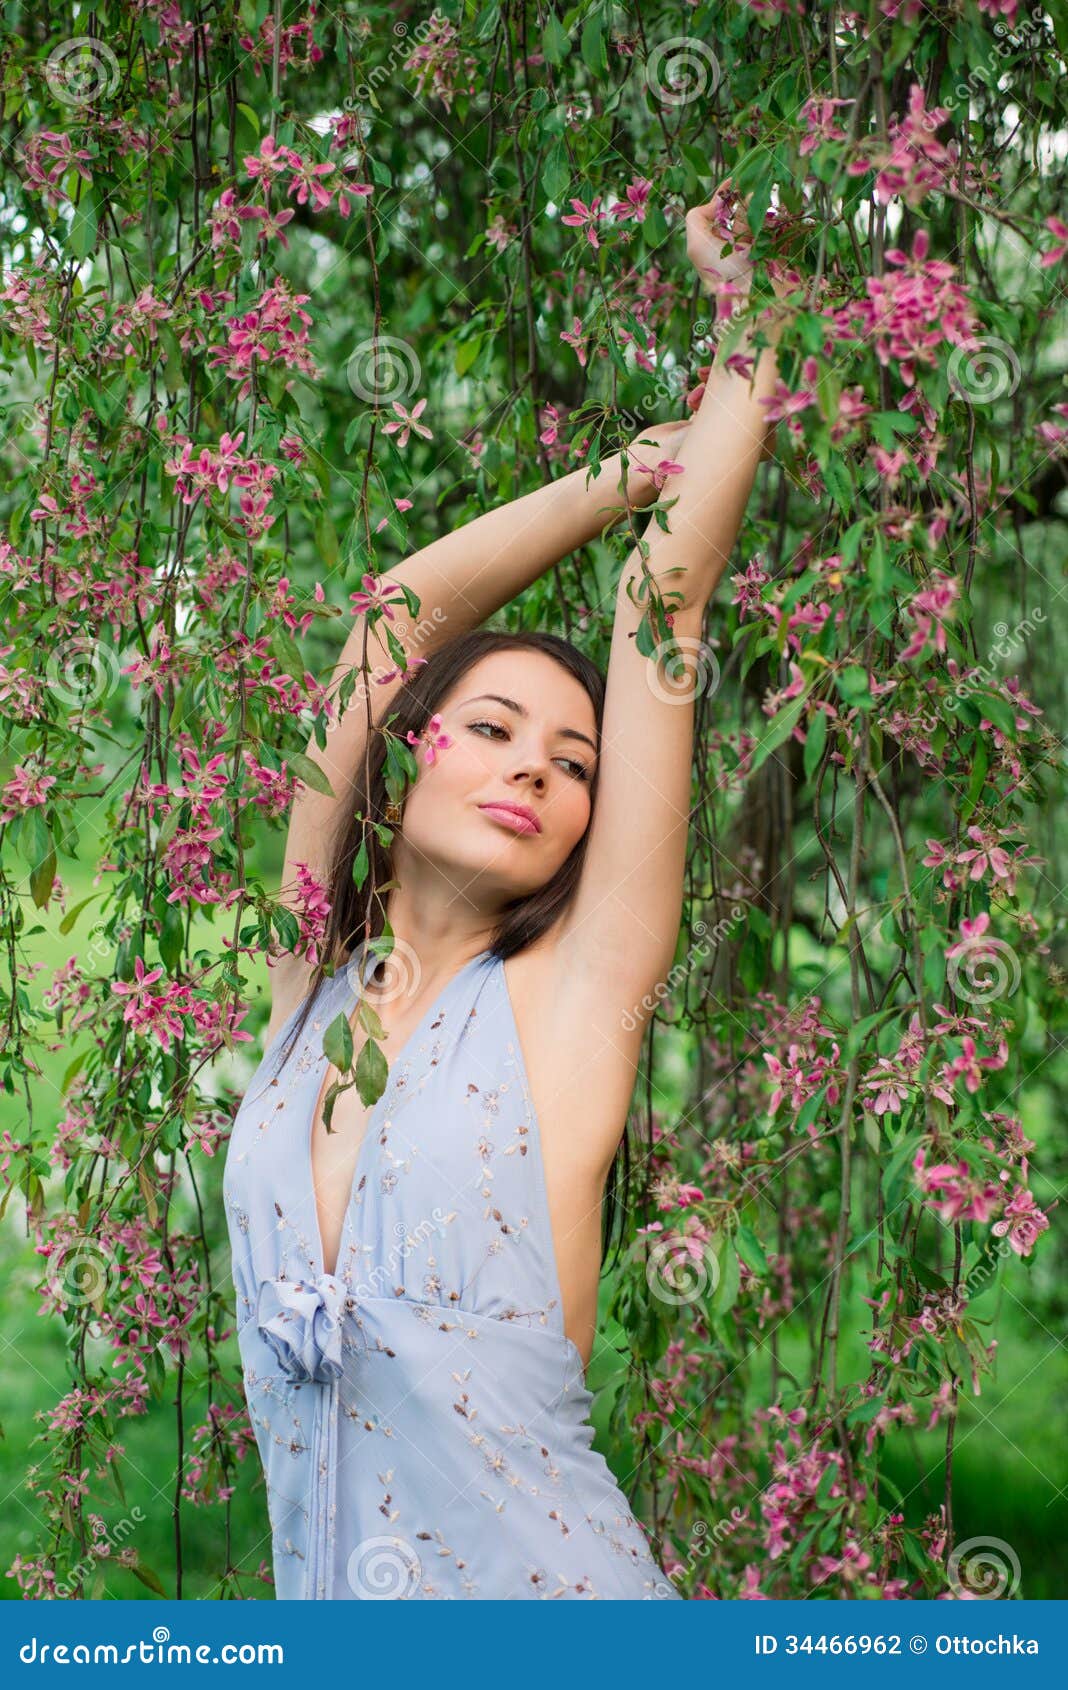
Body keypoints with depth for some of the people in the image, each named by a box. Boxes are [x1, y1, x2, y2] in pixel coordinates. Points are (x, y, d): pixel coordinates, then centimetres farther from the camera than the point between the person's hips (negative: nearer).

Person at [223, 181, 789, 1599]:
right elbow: (401, 613, 5)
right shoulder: (316, 980, 3)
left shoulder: (569, 1000, -6)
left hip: (548, 1583, -3)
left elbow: (667, 607, -5)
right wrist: (641, 465, 12)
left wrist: (747, 324, 0)